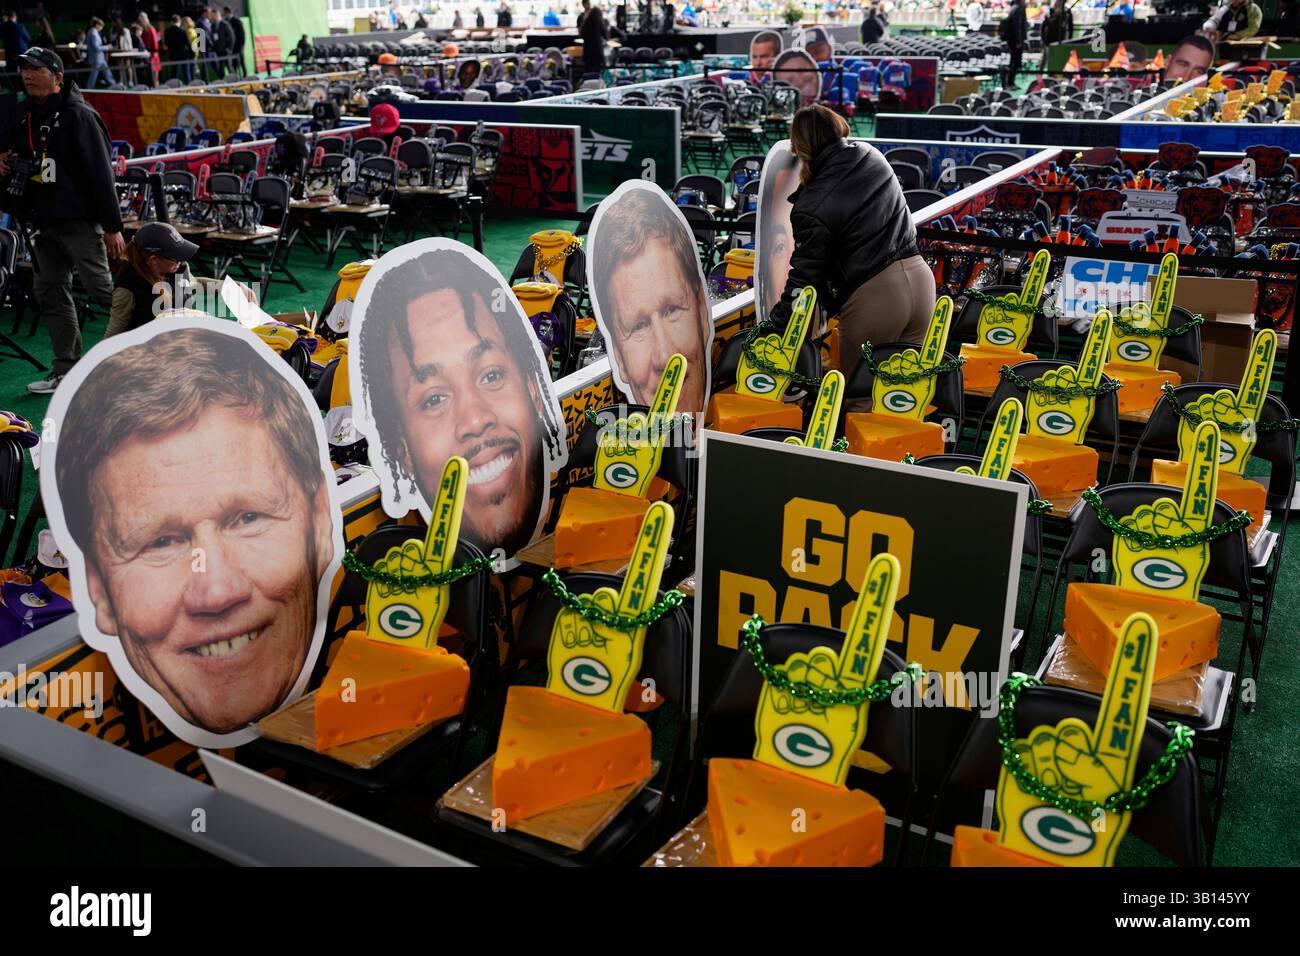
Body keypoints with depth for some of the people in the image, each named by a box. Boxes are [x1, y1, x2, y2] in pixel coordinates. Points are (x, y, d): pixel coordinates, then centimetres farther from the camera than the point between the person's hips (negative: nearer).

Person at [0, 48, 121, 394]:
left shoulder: (78, 115, -9)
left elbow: (101, 171, -13)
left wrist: (112, 227, -16)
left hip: (79, 219, -8)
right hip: (43, 219, 8)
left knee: (101, 289, -9)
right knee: (50, 292, 9)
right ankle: (67, 369, 16)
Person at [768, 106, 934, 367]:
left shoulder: (813, 206, -13)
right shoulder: (872, 156, 6)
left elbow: (805, 275, -9)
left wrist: (777, 323, 1)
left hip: (873, 295, -7)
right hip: (919, 276, 7)